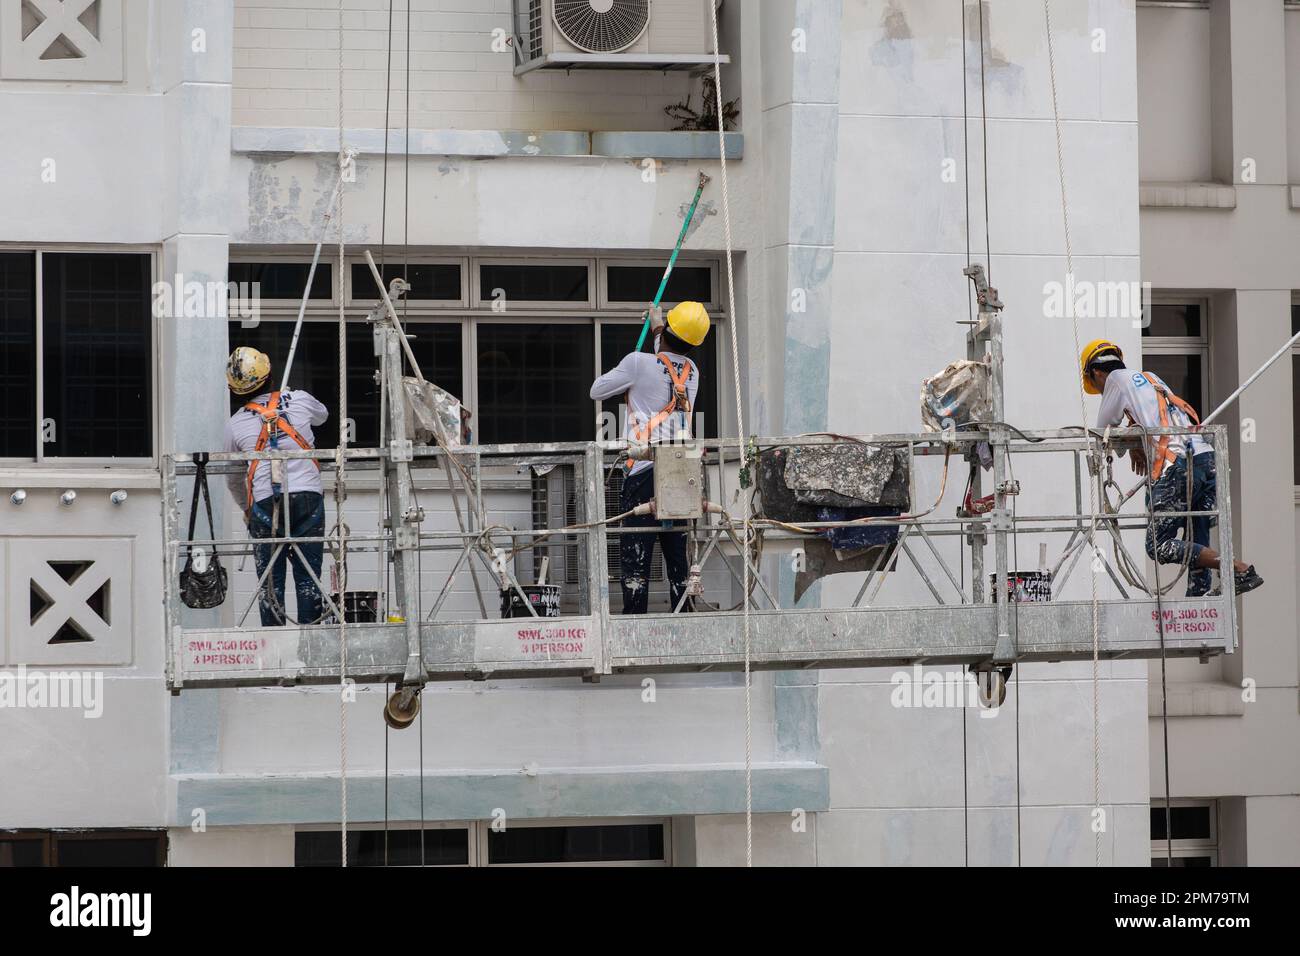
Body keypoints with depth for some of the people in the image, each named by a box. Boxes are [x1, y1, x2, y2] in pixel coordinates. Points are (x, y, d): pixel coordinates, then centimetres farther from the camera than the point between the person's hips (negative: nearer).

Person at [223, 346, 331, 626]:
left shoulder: (235, 424, 7)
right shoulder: (299, 399, 5)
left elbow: (234, 479, 19)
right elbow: (322, 414, 31)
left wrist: (246, 509, 37)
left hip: (264, 504, 0)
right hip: (308, 496, 1)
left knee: (270, 581, 6)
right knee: (308, 577, 5)